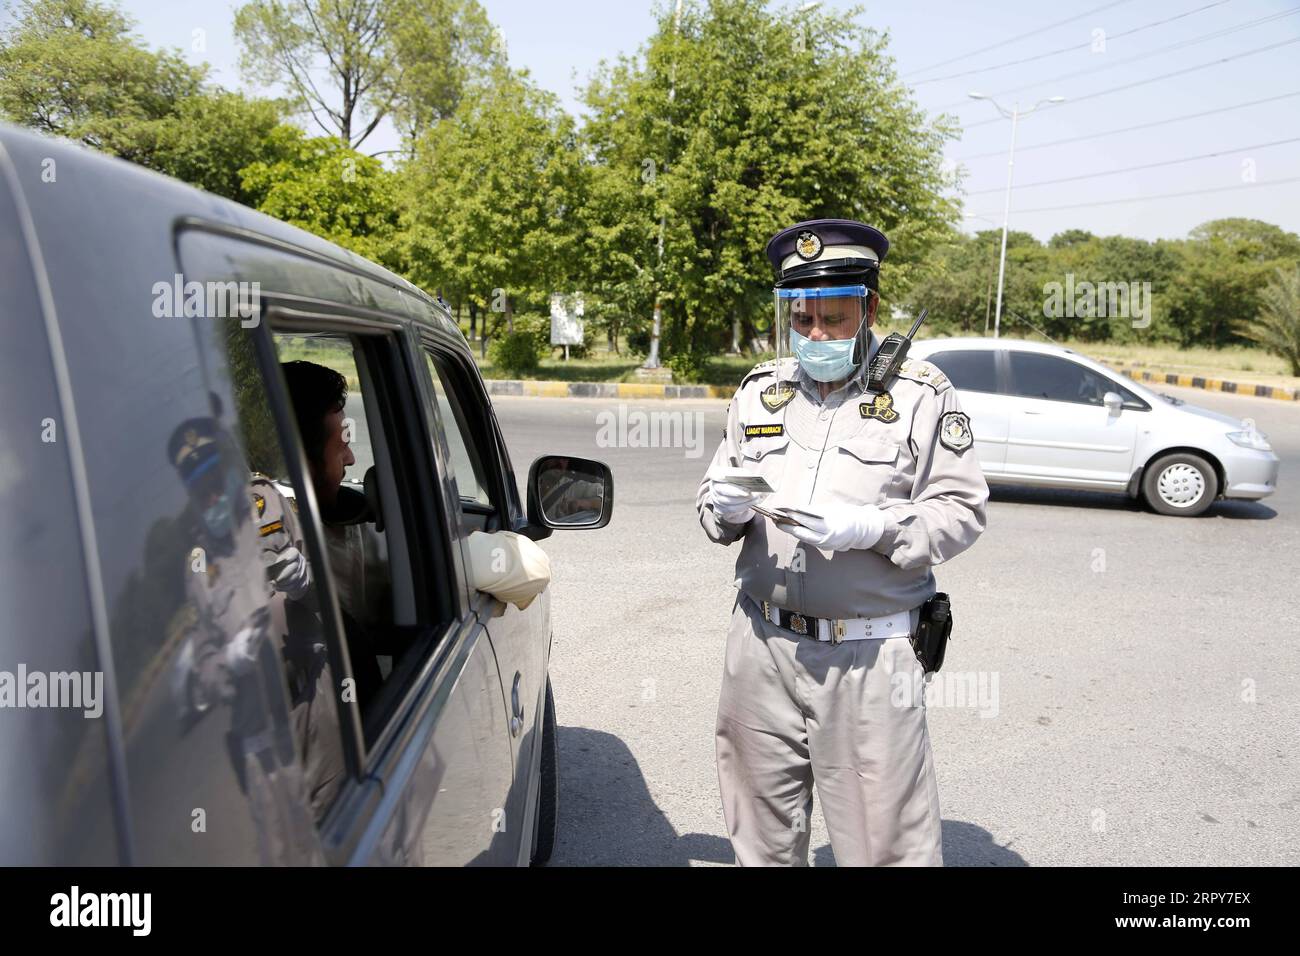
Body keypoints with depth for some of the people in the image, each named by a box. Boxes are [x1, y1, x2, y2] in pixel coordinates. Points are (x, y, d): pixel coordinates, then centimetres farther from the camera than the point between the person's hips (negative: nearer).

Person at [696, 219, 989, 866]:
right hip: (761, 644, 4)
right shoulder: (760, 390, 8)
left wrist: (868, 527, -23)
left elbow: (960, 511, -5)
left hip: (868, 657, -3)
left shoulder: (920, 394, -3)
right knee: (762, 838, 17)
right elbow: (713, 503, 13)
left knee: (885, 842, 3)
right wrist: (724, 505, -12)